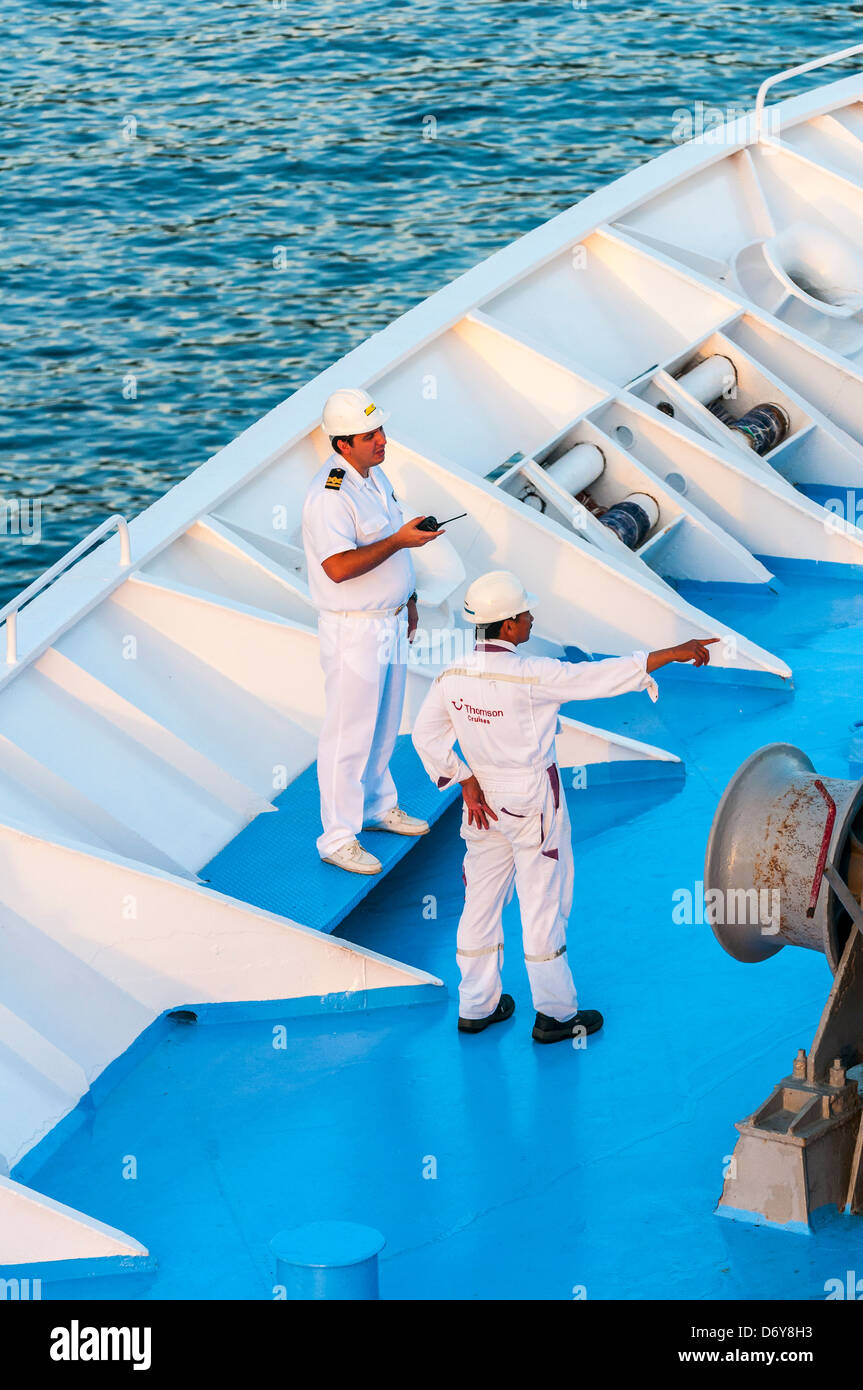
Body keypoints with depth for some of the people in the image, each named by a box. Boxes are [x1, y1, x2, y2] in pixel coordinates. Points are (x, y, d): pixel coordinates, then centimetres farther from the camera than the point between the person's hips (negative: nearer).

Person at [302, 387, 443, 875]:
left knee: (384, 723, 21)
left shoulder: (375, 473, 7)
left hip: (390, 620, 9)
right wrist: (400, 541, -30)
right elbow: (338, 566, -31)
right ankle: (338, 839, 6)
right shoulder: (329, 494, -24)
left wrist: (408, 599, 22)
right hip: (353, 629, -9)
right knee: (350, 733, -2)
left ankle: (379, 806, 38)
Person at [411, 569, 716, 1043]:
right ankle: (555, 1013, 18)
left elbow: (426, 734, -1)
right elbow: (603, 676, -22)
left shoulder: (453, 675, -6)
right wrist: (673, 653, -16)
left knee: (482, 898, 17)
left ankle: (476, 1006, 28)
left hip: (484, 798, 6)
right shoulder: (531, 676, -24)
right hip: (532, 801, -6)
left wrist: (466, 782, 0)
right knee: (543, 901, 7)